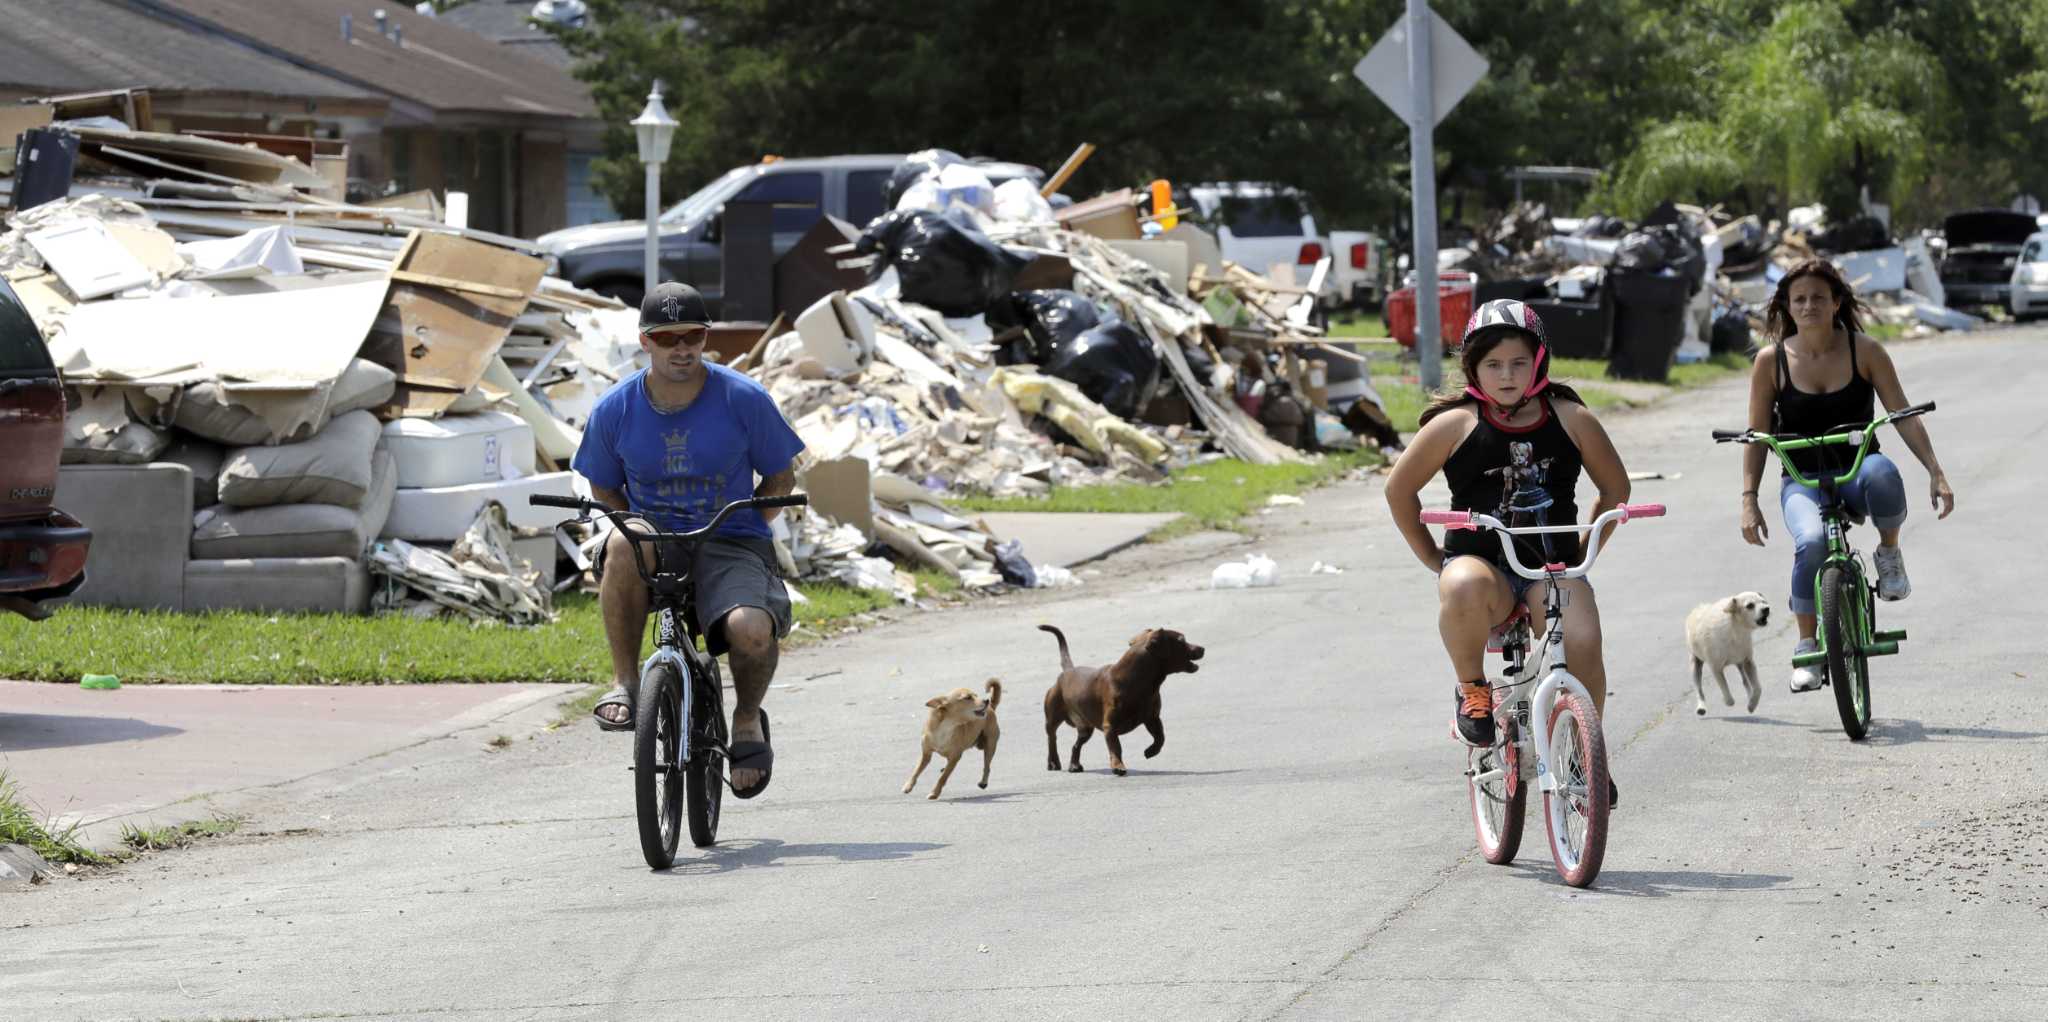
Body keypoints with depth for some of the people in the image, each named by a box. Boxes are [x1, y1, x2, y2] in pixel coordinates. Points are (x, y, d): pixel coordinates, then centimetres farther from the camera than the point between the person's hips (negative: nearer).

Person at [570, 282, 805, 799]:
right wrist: (632, 525, -4)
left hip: (729, 547, -1)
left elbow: (780, 477, 6)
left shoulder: (744, 399, -5)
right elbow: (604, 489, 14)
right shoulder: (614, 410, -1)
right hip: (654, 543, 1)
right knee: (625, 545, -38)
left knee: (752, 631, -32)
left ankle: (748, 719, 5)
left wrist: (742, 524, -8)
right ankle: (625, 683, -20)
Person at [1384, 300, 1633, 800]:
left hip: (1552, 566, 1)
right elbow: (1400, 488, 9)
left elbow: (1615, 487, 16)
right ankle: (1472, 690, -12)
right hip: (1479, 558, -1)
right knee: (1464, 588, -40)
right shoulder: (1455, 424, -1)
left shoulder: (1570, 418, 3)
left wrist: (1582, 550, 11)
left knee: (1583, 642, -28)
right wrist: (1433, 559, 9)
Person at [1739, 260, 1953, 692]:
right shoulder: (1771, 361, 0)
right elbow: (1758, 437, 5)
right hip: (1802, 482, 0)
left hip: (1857, 474, 0)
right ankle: (1807, 648, -15)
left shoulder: (1864, 351, 0)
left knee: (1881, 471, -40)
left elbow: (1904, 417, 1)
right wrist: (1749, 500, -4)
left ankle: (1889, 552, -9)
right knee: (1811, 543, -34)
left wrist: (1935, 473, -9)